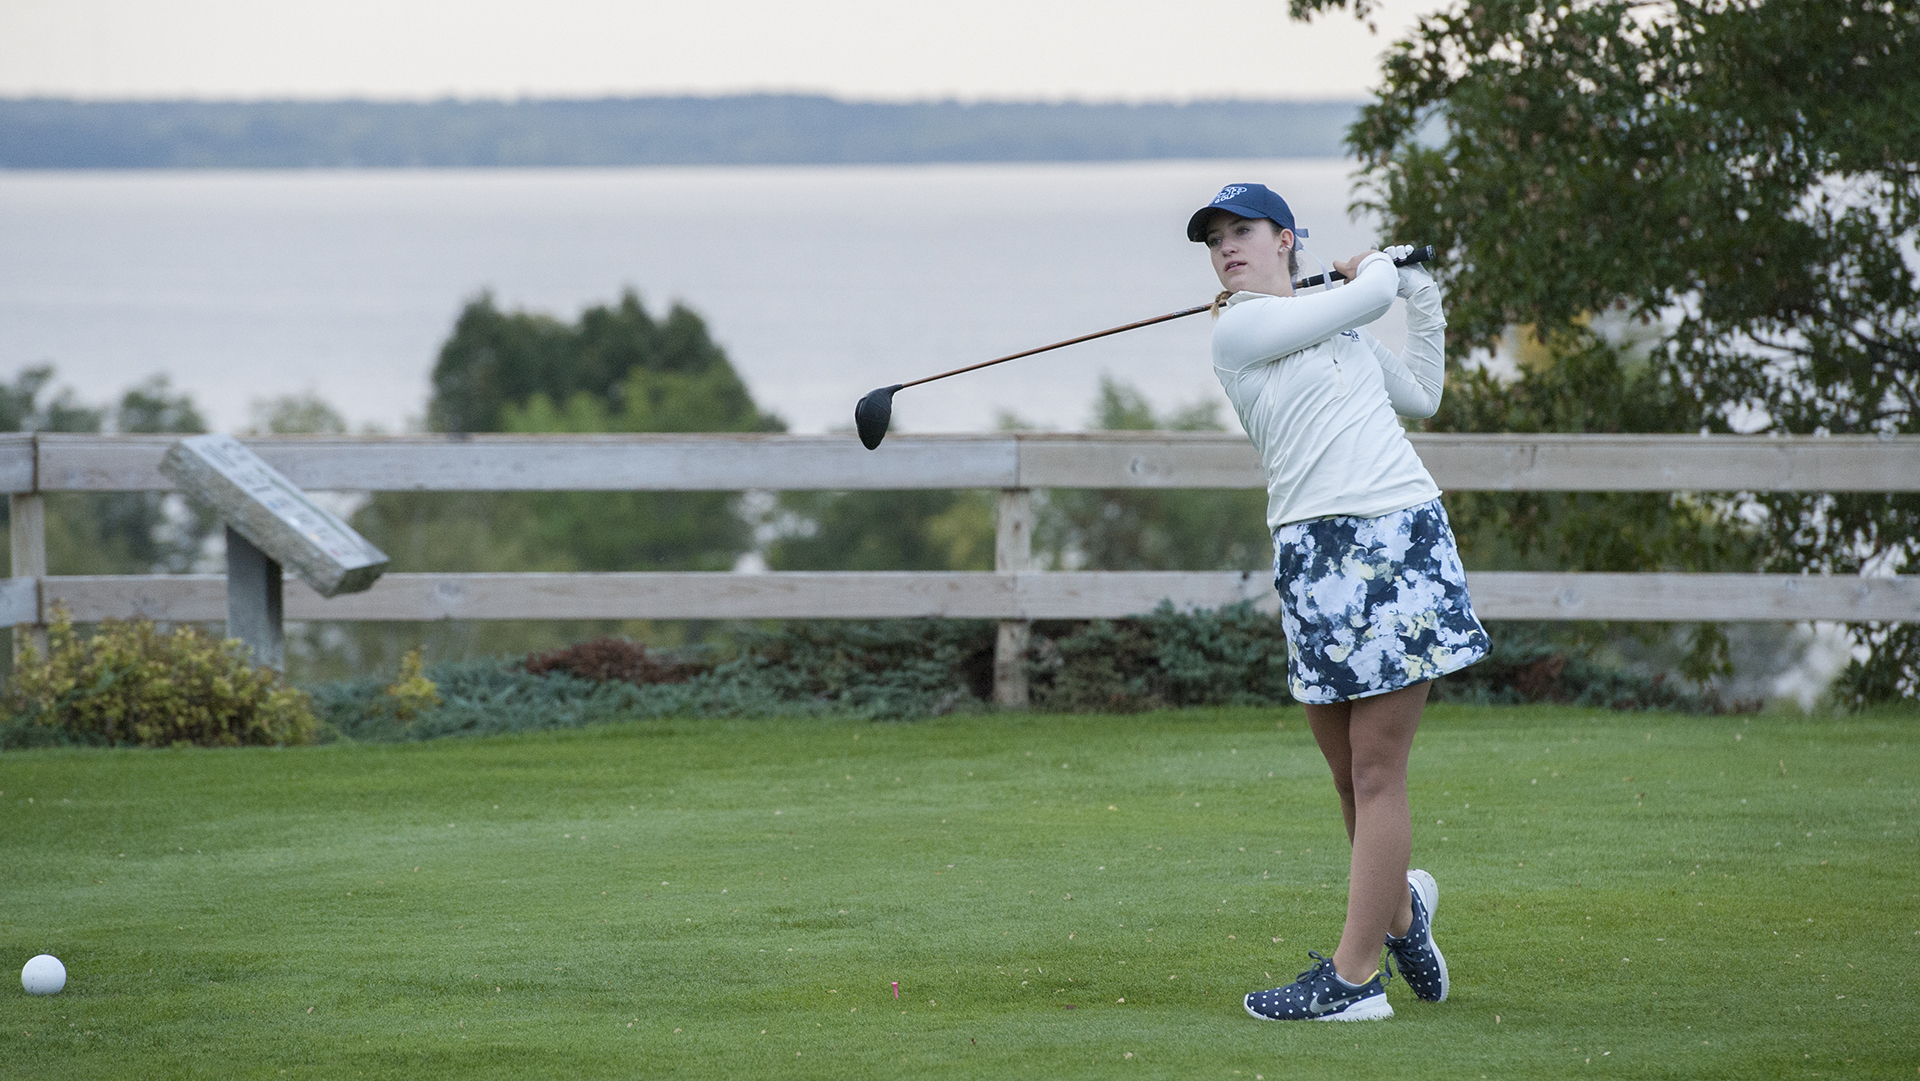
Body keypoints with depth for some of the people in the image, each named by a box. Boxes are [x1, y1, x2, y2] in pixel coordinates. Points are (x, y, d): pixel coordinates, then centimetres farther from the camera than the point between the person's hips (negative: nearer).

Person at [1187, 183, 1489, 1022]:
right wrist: (1372, 268, 20)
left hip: (1400, 535, 2)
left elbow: (1420, 395, 34)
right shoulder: (1240, 329, 1)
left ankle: (1353, 976, -4)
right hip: (1314, 553, -2)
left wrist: (1423, 301, 32)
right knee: (1349, 773, 2)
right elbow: (1369, 292, 0)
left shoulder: (1339, 326, 20)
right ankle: (1398, 905, 29)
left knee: (1376, 771, -5)